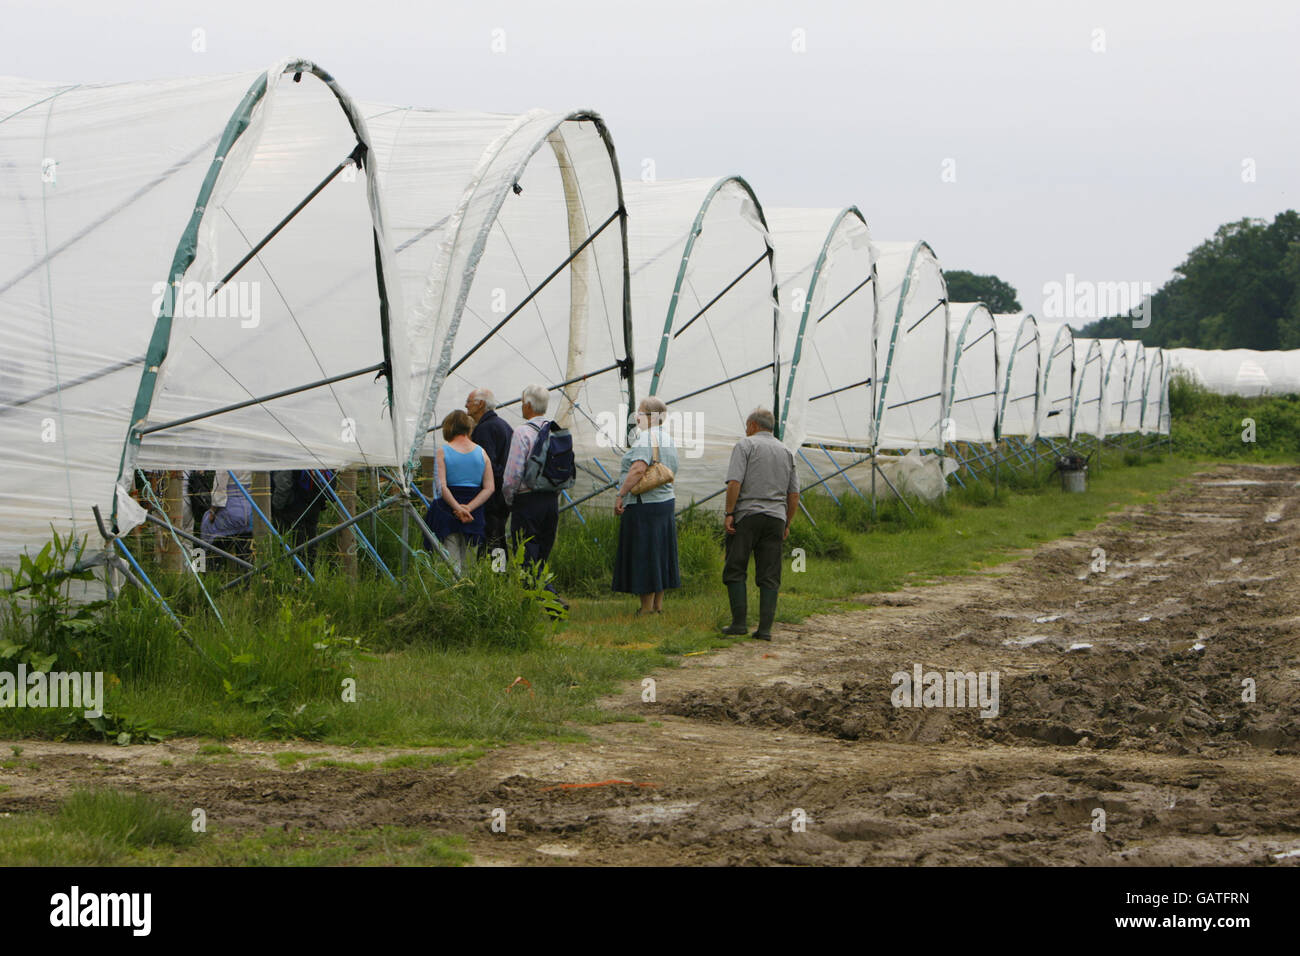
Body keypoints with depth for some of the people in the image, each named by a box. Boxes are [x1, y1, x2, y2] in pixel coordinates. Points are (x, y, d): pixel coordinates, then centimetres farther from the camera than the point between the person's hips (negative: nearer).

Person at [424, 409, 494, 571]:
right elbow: (490, 488, -1)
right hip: (474, 515, 3)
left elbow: (441, 486, -13)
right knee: (467, 562, 11)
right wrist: (469, 508, -8)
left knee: (452, 560, -2)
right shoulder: (481, 453, 6)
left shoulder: (443, 451, -3)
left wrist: (458, 509, -13)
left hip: (448, 510, -3)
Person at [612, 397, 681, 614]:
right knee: (659, 554, 14)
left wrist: (621, 495, -25)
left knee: (643, 556, -4)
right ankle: (658, 605, 20)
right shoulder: (667, 438, 14)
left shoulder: (646, 438, -16)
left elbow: (639, 469, -28)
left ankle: (647, 608, -1)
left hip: (644, 505, -10)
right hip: (666, 500, 10)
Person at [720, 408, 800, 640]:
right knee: (769, 576, 2)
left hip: (746, 516, -4)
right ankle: (765, 628, -4)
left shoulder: (745, 445, 1)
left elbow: (734, 483, -11)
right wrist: (787, 524, 19)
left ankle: (739, 622, -3)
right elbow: (794, 494, 13)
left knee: (735, 571, 2)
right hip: (776, 517, 4)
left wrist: (729, 513, -9)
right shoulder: (786, 452, 16)